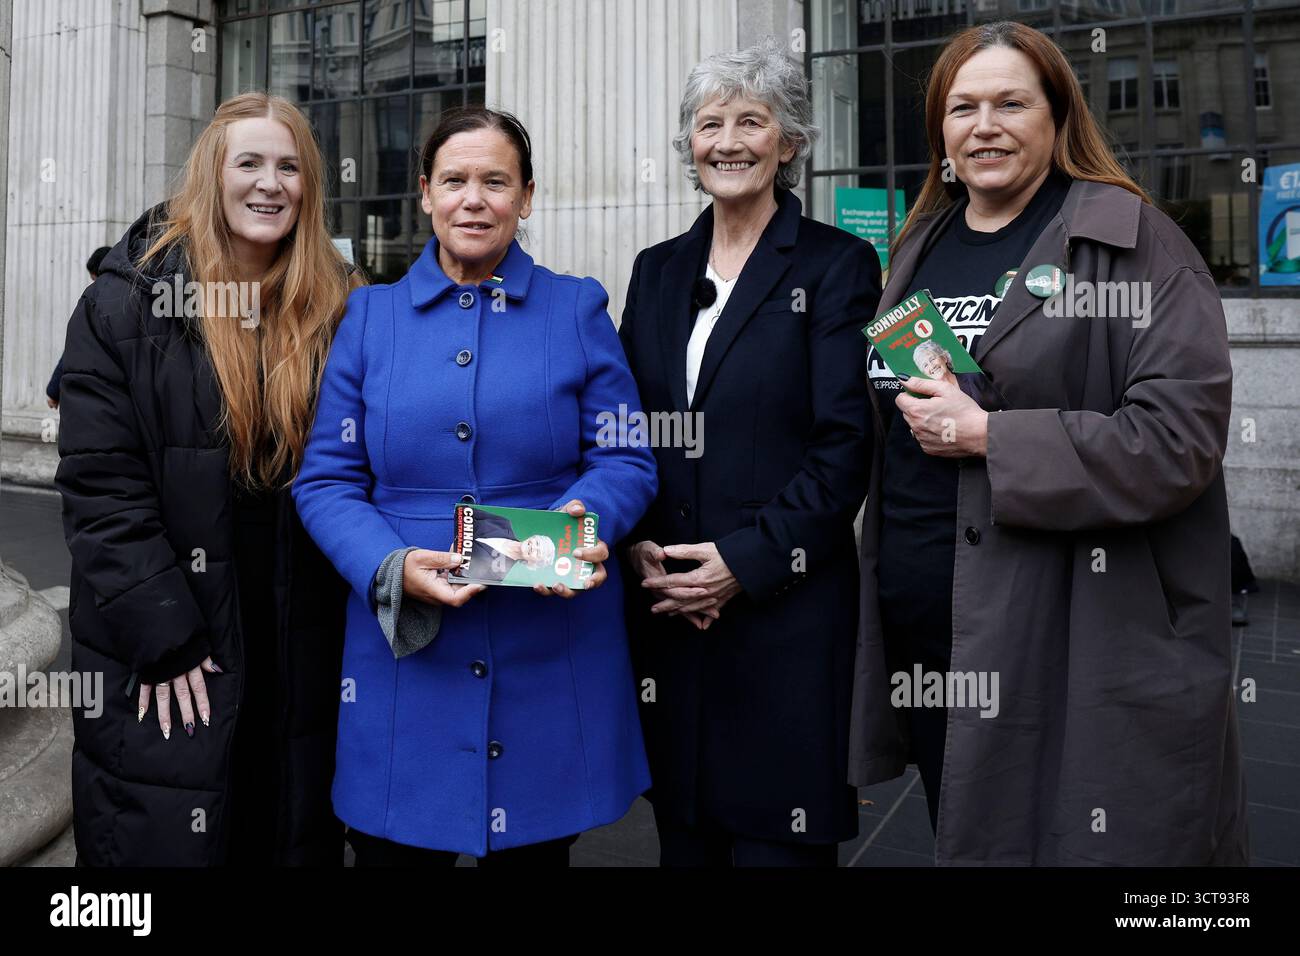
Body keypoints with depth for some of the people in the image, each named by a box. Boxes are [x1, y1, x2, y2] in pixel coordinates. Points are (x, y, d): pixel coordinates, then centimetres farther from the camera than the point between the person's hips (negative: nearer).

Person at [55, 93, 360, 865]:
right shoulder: (129, 299, -4)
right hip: (159, 658, -2)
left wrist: (355, 623, -2)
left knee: (294, 834, 14)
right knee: (161, 840, 10)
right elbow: (100, 482, -9)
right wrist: (162, 637, -14)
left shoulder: (340, 311, 4)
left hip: (302, 656, 3)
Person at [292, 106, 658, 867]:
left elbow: (627, 460, 1)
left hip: (550, 654, 0)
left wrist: (585, 519, -21)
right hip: (404, 645, 1)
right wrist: (393, 567, -16)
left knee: (534, 852, 14)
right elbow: (327, 479, 2)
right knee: (395, 849, 11)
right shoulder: (372, 316, 6)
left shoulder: (578, 309, 4)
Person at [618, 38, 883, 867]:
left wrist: (748, 560, -15)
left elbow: (845, 443, -9)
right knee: (684, 831, 15)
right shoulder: (658, 270, 12)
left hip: (787, 605, -4)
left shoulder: (837, 264, -3)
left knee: (775, 838, 4)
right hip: (666, 606, 5)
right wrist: (637, 547, -3)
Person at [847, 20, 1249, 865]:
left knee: (1066, 838, 6)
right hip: (914, 620, 6)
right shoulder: (919, 247, 12)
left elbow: (1179, 436, -17)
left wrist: (986, 437, -18)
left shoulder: (1132, 240, -7)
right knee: (963, 836, 19)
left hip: (1073, 636, -6)